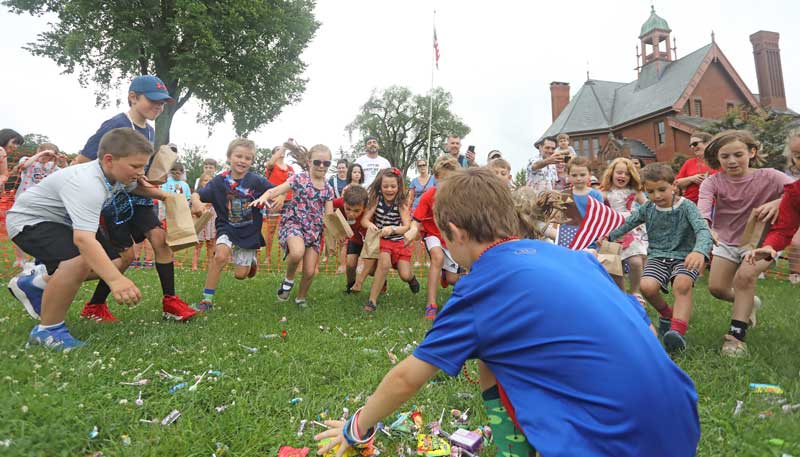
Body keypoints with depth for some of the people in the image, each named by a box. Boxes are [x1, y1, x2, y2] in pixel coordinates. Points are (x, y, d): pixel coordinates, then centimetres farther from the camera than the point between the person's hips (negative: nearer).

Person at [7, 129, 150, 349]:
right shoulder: (87, 183, -39)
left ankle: (36, 282, 22)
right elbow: (83, 239, -51)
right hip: (30, 220, -9)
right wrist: (115, 280, -62)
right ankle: (47, 330, -13)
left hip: (64, 221, 9)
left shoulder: (117, 174, -11)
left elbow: (136, 186, 17)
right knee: (81, 260, -34)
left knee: (115, 261, 6)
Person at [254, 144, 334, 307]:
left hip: (314, 230, 4)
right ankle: (288, 279, -2)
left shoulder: (328, 189, 7)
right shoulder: (299, 179, -4)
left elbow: (329, 216, 5)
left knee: (310, 272, 2)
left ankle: (301, 297, 33)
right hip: (294, 223, -4)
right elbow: (275, 191, -9)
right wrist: (263, 197, -30)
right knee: (297, 253, -36)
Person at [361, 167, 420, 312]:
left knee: (405, 275, -8)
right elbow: (364, 219, -15)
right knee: (384, 261, -31)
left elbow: (406, 226, -21)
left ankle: (411, 277, 33)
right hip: (380, 239, 0)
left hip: (399, 241, 0)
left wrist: (392, 229, -41)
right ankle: (372, 300, -21)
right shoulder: (376, 199, -9)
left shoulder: (401, 203, -13)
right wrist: (370, 225, -39)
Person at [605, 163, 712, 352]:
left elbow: (702, 230, -24)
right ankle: (666, 314, 5)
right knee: (647, 286, -25)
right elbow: (627, 223, 20)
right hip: (658, 256, 3)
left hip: (684, 257, -3)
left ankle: (678, 331, -42)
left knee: (682, 285, -36)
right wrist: (608, 236, 13)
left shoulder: (686, 206, -8)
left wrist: (699, 251, -45)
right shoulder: (647, 208, 4)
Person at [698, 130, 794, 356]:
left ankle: (737, 335, -5)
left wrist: (778, 202, -46)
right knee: (717, 288, 0)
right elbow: (702, 209, -31)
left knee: (742, 280, -16)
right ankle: (748, 303, 33)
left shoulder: (768, 177, -13)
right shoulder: (713, 182, -12)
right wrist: (706, 228, -51)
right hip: (726, 241, 2)